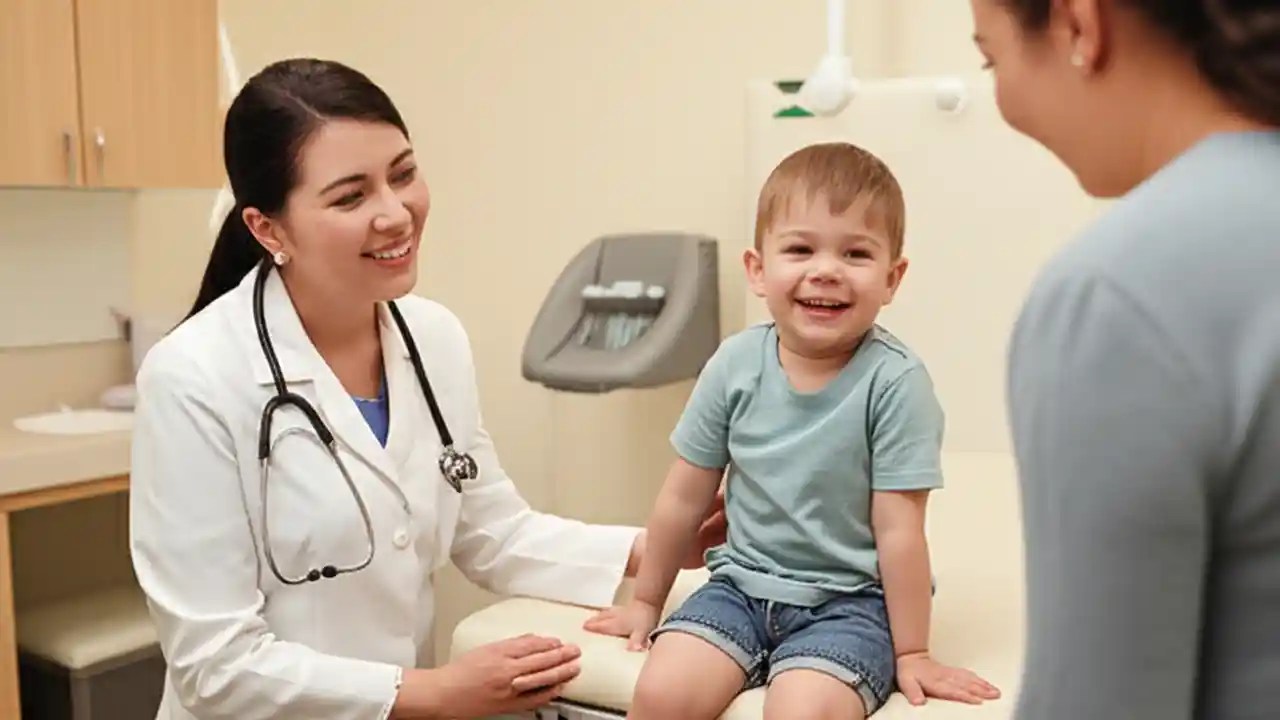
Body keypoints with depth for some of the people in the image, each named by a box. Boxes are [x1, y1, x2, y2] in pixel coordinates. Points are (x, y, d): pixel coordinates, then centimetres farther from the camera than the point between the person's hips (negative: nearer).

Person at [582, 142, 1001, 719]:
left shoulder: (894, 381, -16)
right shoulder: (735, 363, -5)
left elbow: (899, 529, -12)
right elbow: (685, 498, 4)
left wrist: (911, 653, -6)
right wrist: (647, 601, 13)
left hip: (849, 600, -3)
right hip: (741, 584, 3)